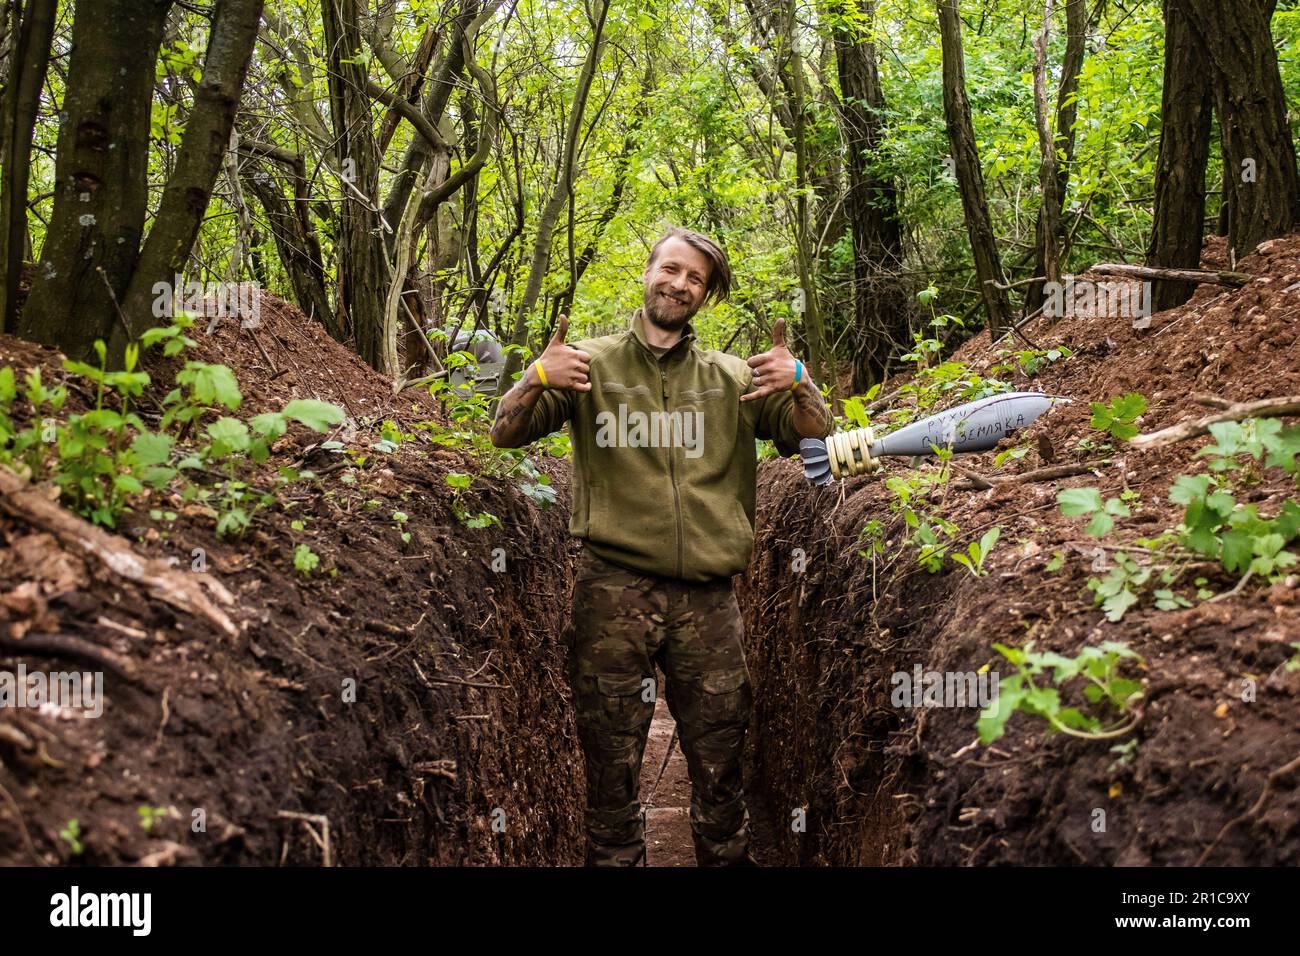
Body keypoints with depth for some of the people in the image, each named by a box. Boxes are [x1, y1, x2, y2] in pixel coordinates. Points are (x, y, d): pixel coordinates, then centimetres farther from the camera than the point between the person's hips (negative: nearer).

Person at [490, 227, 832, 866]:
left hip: (707, 597, 2)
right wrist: (537, 378, -13)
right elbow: (504, 436, 6)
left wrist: (798, 385, -9)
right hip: (614, 591, -1)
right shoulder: (592, 364, 10)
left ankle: (726, 859, 23)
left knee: (721, 770, 6)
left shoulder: (732, 378, 14)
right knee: (611, 767, 4)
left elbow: (814, 441, 10)